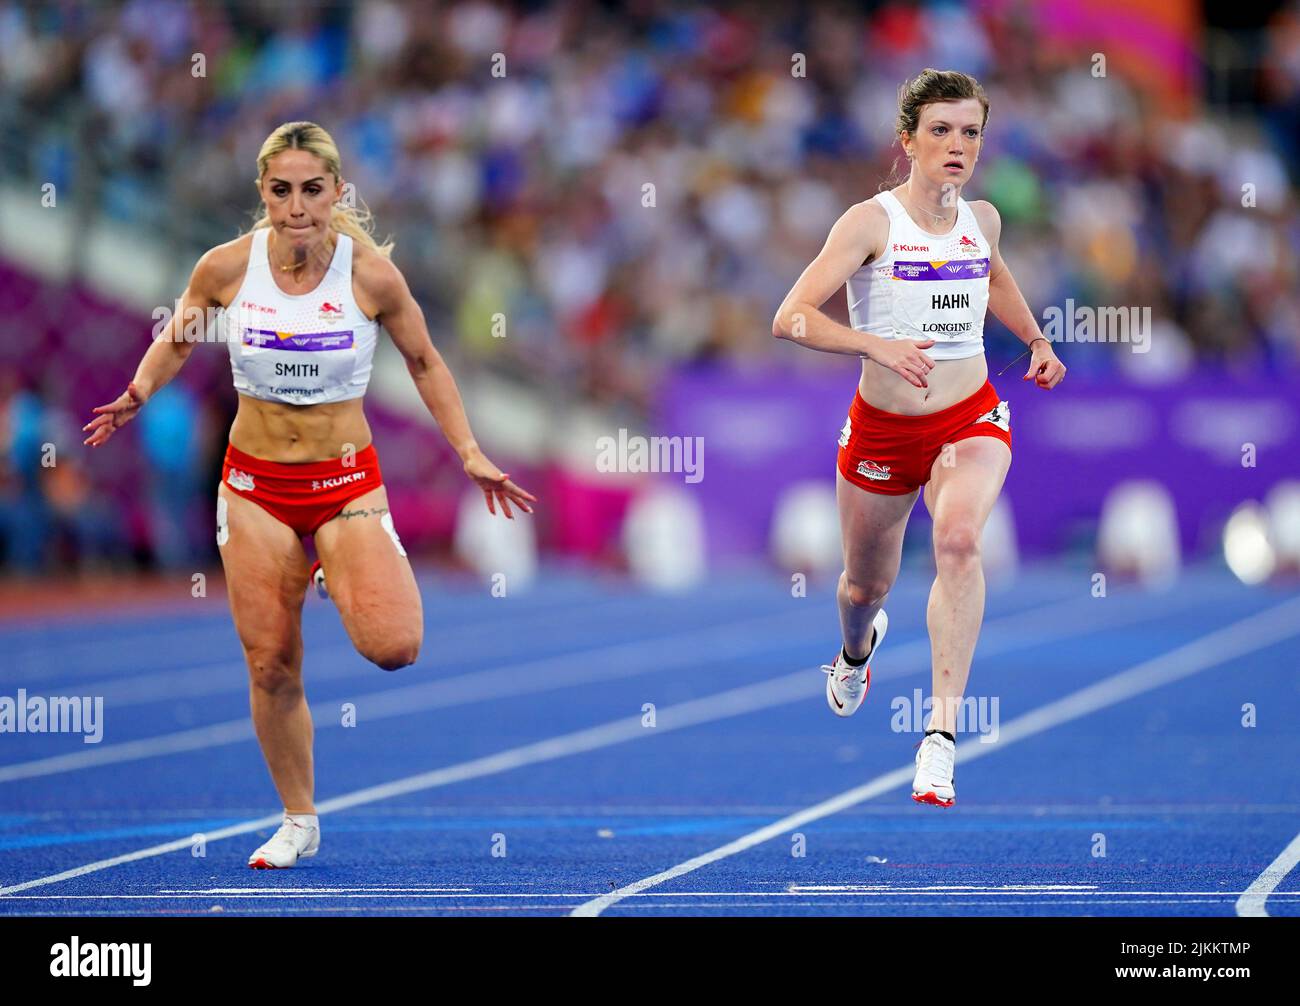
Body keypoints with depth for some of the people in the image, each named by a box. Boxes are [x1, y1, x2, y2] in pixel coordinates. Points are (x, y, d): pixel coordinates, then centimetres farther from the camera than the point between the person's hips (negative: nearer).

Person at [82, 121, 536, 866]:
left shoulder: (371, 274, -12)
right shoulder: (227, 268, -9)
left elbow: (425, 363, 4)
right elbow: (176, 339, 10)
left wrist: (471, 454, 0)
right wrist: (141, 392, -8)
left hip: (347, 482, -1)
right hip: (255, 486, 1)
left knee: (392, 647, -20)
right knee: (271, 667, 3)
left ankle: (360, 580, 17)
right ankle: (299, 821, 23)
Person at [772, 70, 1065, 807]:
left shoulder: (982, 219, 1)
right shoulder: (872, 222, -14)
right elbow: (791, 318, -24)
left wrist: (1038, 340, 17)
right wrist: (877, 345, -36)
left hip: (971, 421, 1)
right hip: (882, 429, -1)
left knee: (958, 540, -29)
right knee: (868, 584, 16)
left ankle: (943, 734, -32)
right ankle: (856, 649, 58)